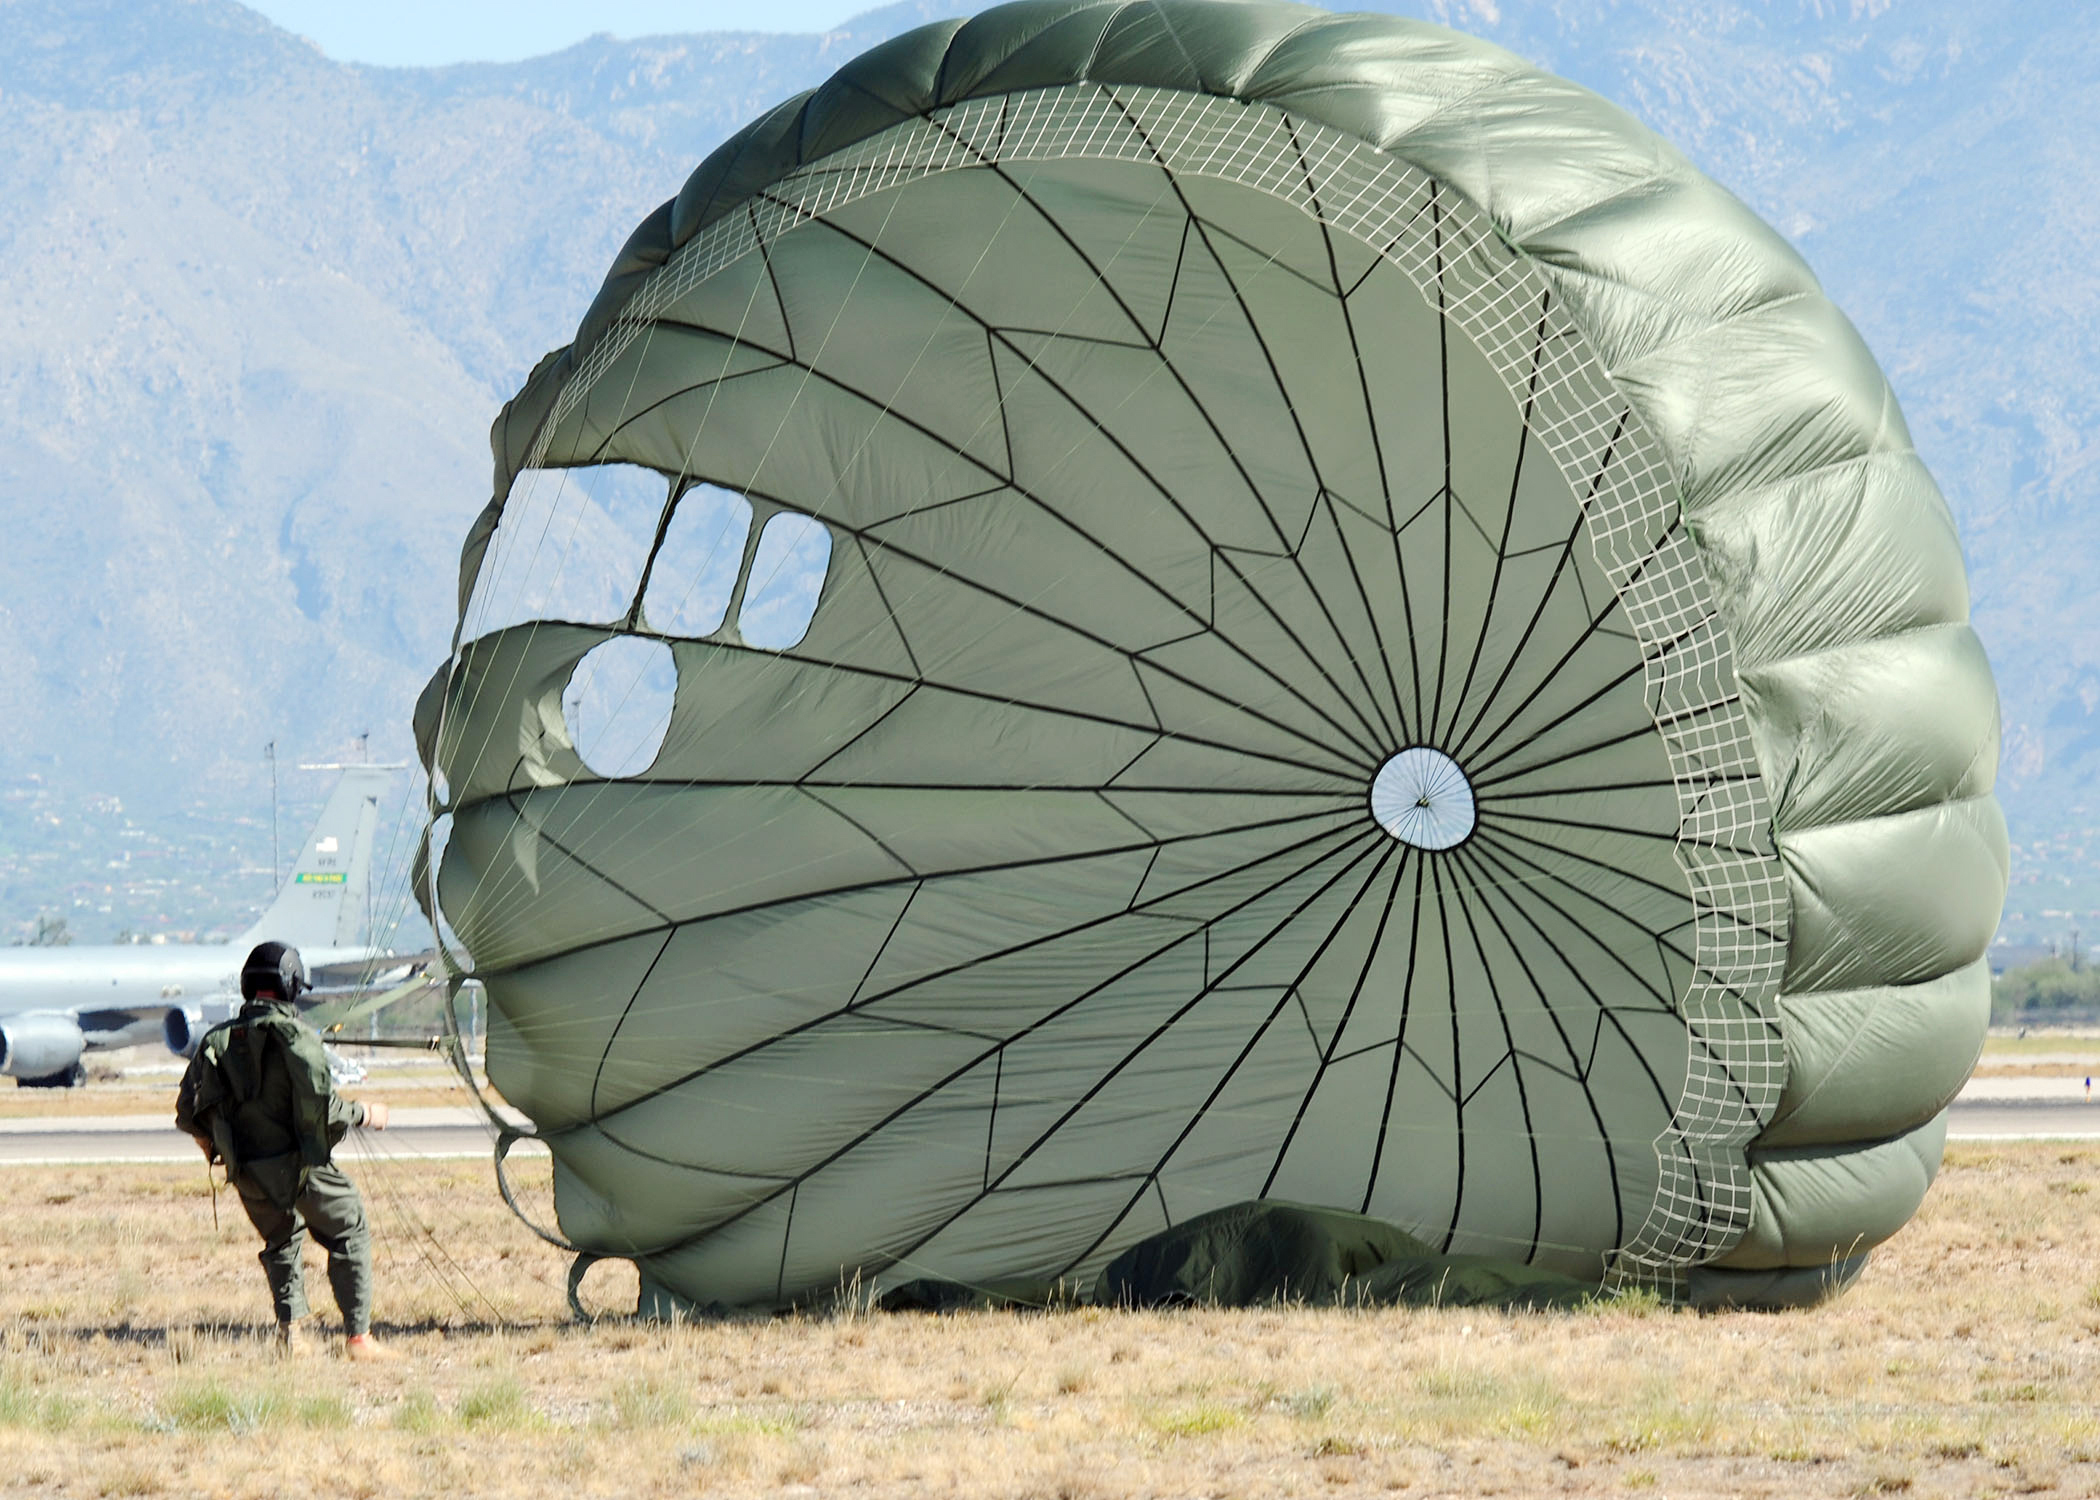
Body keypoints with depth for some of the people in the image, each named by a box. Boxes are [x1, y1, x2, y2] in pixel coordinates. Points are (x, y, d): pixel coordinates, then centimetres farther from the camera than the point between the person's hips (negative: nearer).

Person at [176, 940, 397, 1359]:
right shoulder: (294, 1035, -13)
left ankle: (289, 1329, 12)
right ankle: (359, 1337, 4)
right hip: (299, 1163, -5)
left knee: (281, 1241, 27)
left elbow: (188, 1112, 5)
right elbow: (320, 1107, -20)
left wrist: (213, 1144, 24)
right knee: (349, 1236, 10)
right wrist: (363, 1114, -2)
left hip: (247, 1171, 5)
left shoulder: (218, 1039, 4)